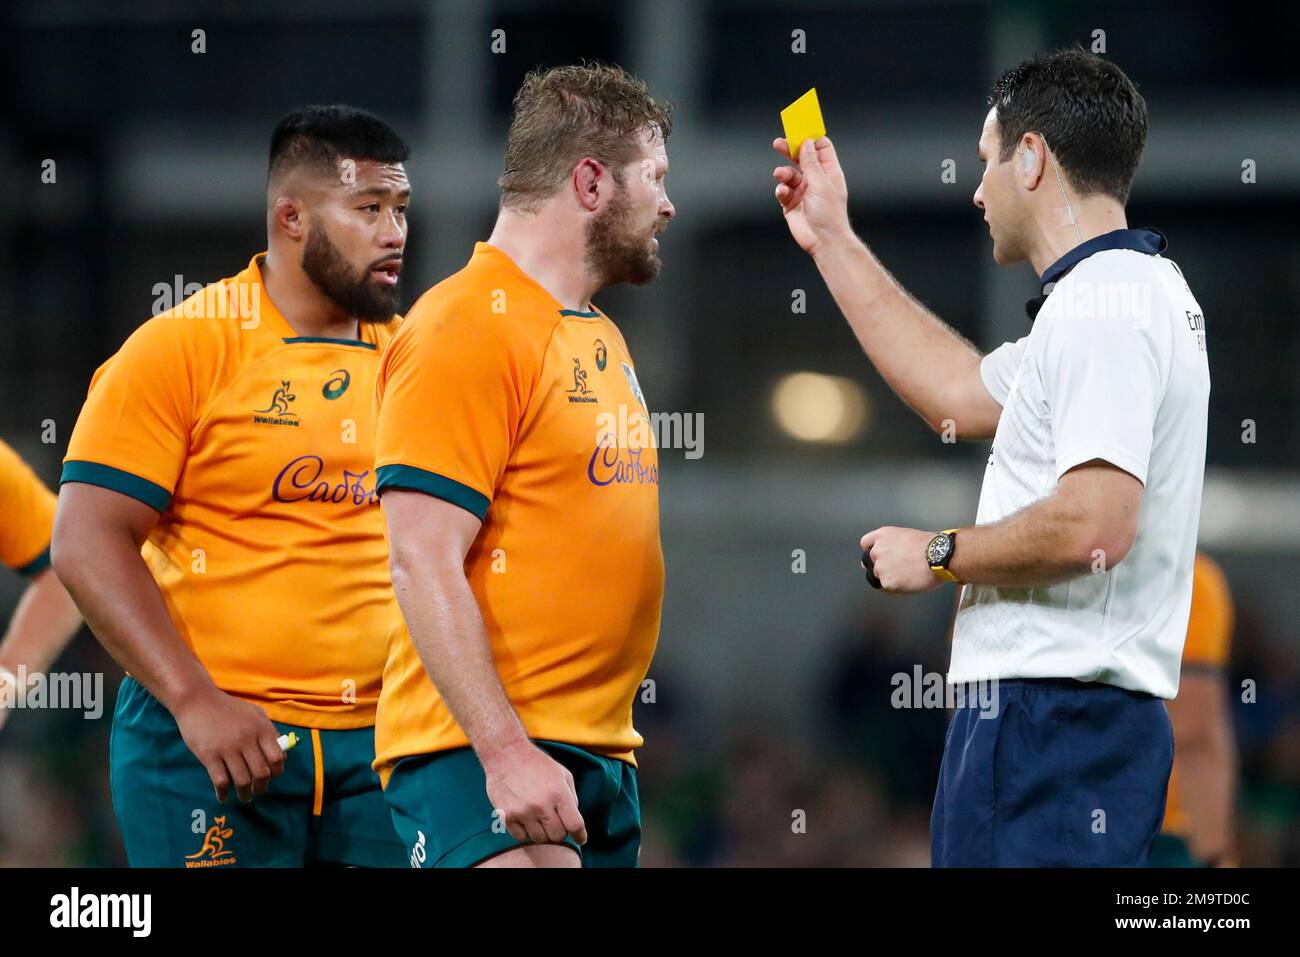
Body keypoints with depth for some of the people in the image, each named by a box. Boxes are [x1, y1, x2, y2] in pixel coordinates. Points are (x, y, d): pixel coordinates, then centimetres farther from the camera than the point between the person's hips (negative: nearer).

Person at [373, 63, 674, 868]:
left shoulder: (599, 335, 20)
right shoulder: (465, 328, -10)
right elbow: (424, 563, -17)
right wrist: (503, 749, -23)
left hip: (602, 760, 9)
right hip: (479, 750, -9)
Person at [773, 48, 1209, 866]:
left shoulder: (1101, 307, -14)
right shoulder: (1132, 294, 20)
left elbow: (1094, 523, -25)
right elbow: (964, 395, 32)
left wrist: (939, 555, -9)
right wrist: (833, 241, 36)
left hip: (1052, 715, -11)